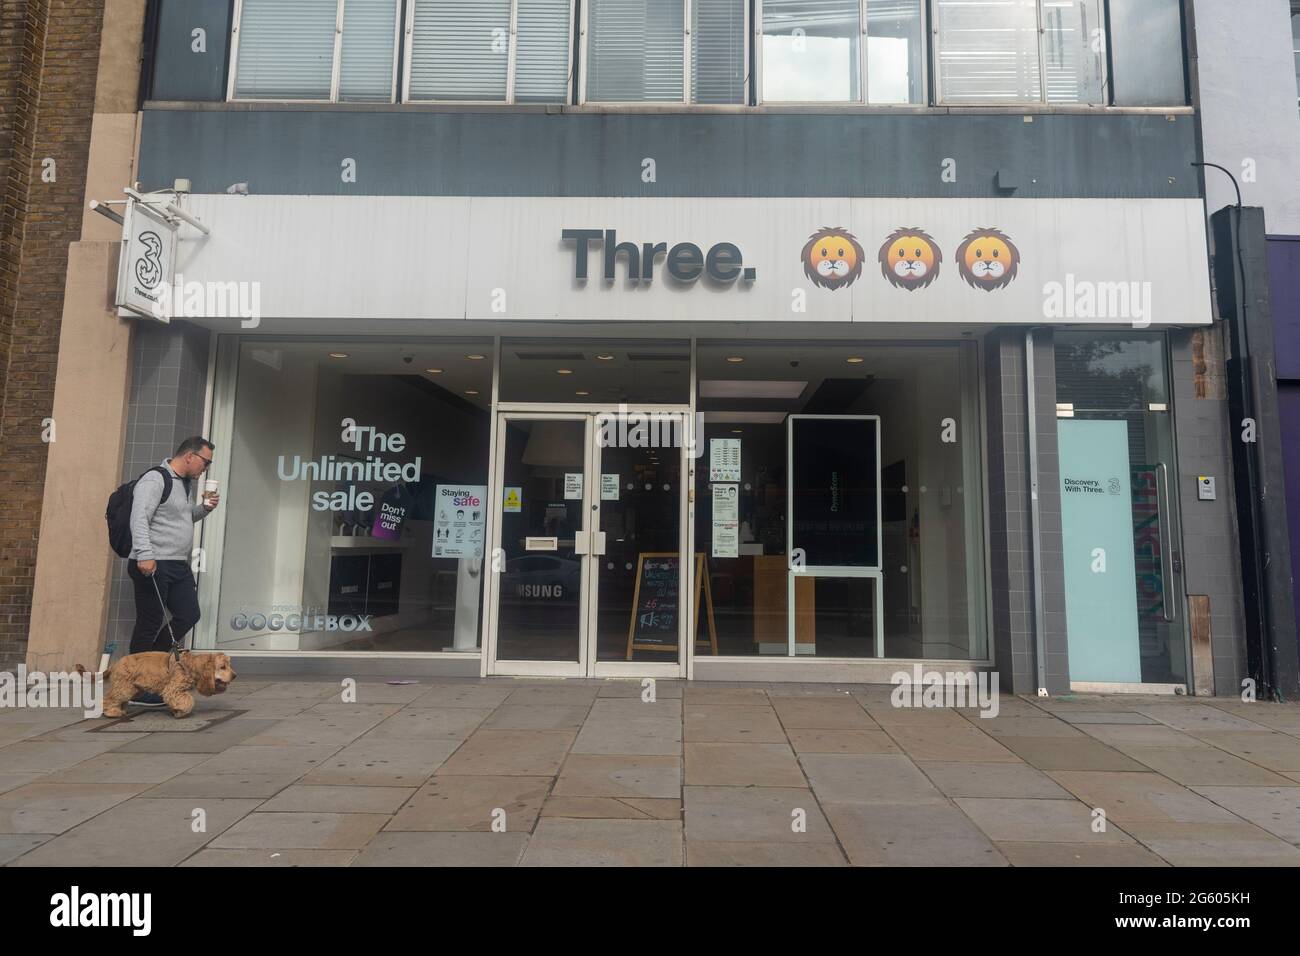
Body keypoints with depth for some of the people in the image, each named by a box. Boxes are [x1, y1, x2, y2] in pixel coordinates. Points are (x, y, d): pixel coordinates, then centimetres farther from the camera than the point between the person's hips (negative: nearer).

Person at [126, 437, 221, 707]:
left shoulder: (183, 483, 18)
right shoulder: (155, 479, -11)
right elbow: (139, 519, -20)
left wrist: (204, 507, 12)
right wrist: (144, 555, -29)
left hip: (179, 564, 9)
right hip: (153, 564, -9)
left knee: (189, 615, 7)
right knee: (150, 624, -1)